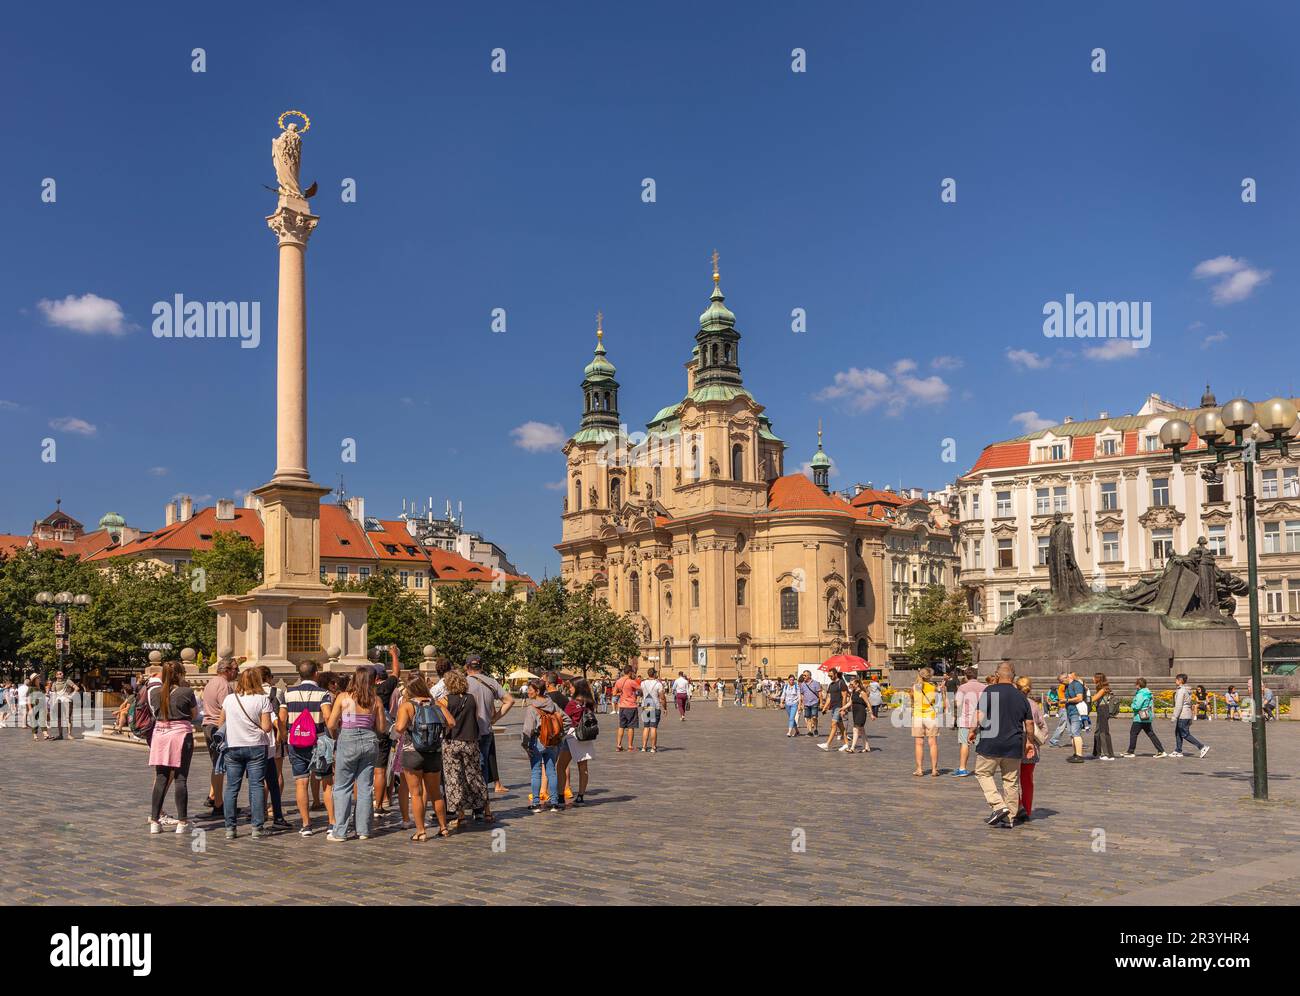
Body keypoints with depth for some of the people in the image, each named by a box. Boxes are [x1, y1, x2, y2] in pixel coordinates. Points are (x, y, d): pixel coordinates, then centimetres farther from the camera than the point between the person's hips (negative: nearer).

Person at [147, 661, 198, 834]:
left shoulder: (154, 692, 2)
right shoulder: (187, 692, -8)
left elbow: (155, 712, 15)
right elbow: (195, 716, 4)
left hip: (159, 734, 4)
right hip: (181, 734, -4)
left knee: (161, 778, 10)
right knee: (180, 778, 1)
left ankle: (155, 821, 9)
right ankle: (182, 822, 3)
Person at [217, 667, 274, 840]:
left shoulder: (229, 699, 2)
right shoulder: (262, 699, -7)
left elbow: (220, 723, 8)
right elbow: (266, 727, -10)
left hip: (233, 747, 2)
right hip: (256, 747, -2)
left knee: (231, 788, 8)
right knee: (257, 786, 2)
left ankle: (230, 828, 8)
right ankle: (257, 827, 0)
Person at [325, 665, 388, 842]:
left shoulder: (343, 697, -6)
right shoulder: (376, 700, -2)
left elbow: (331, 724, -6)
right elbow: (382, 728, 2)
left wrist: (336, 737, 14)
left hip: (347, 742, -2)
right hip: (369, 742, 2)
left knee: (342, 787, 7)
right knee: (366, 788, 9)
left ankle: (340, 831, 7)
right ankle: (364, 831, 12)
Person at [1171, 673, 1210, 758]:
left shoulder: (1181, 690, -14)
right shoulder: (1187, 690, 14)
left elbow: (1179, 705, -20)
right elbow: (1190, 704, 19)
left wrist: (1175, 716, -18)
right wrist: (1190, 719, 23)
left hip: (1182, 716, -10)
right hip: (1188, 714, 10)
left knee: (1185, 734, -5)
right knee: (1178, 733, 14)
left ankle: (1202, 747, -8)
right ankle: (1178, 751, 17)